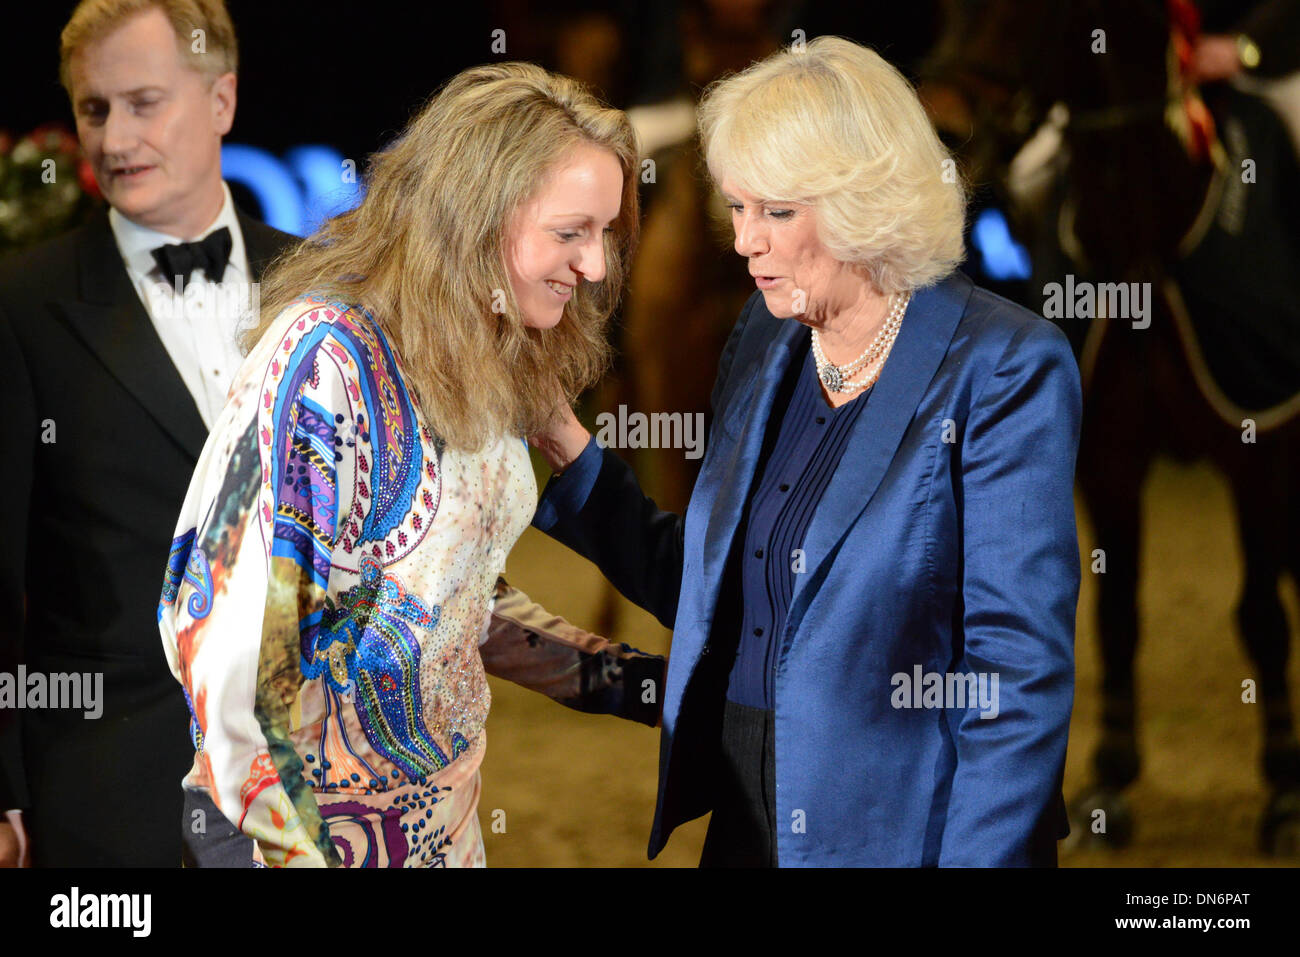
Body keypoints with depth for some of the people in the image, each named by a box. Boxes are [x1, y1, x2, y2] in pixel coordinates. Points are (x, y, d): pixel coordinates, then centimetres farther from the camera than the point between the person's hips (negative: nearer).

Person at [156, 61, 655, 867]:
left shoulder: (488, 364, 4)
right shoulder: (328, 356, -20)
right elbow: (228, 615, -22)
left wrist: (631, 681, 11)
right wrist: (277, 843, -23)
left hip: (441, 816, 8)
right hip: (321, 824, -8)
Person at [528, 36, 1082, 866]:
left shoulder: (1003, 371, -14)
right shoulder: (766, 344, 7)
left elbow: (1023, 669, -17)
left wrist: (978, 855, -23)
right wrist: (568, 453, 4)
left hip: (901, 830, -7)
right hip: (747, 825, 7)